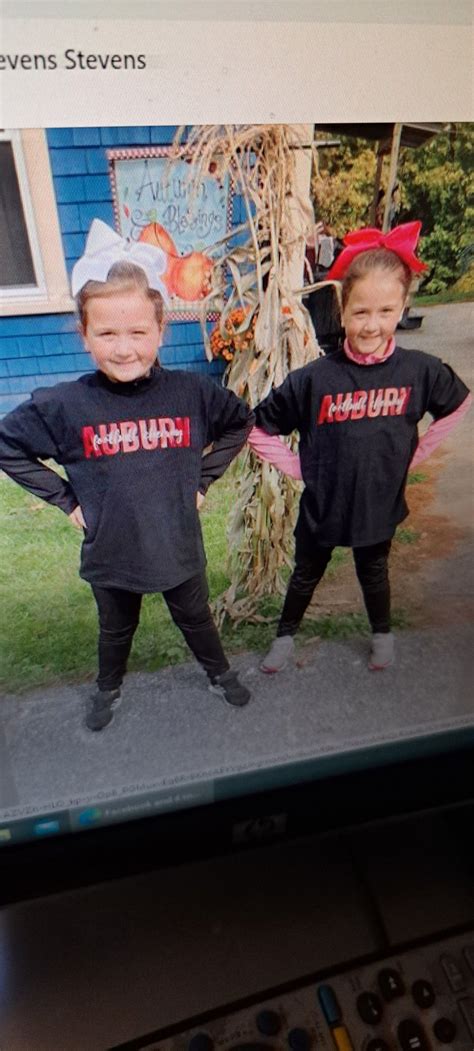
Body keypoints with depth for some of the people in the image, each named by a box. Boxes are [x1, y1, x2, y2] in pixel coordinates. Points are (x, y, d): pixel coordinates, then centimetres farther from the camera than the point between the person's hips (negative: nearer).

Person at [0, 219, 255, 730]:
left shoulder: (192, 393, -15)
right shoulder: (64, 405, -18)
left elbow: (240, 421, 4)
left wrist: (203, 478, -2)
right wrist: (66, 500, -7)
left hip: (179, 548, 0)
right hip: (110, 554, 0)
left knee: (196, 619, 25)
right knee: (116, 628, 25)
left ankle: (220, 674, 53)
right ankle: (108, 687, 55)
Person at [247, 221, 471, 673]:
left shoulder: (419, 370, -13)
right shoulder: (314, 379, -20)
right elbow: (258, 430, -12)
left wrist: (414, 455, 2)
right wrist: (300, 467, -12)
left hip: (380, 505, 2)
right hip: (322, 506, -1)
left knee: (374, 574, 25)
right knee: (305, 575, 21)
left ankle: (382, 634, 53)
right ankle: (286, 634, 46)